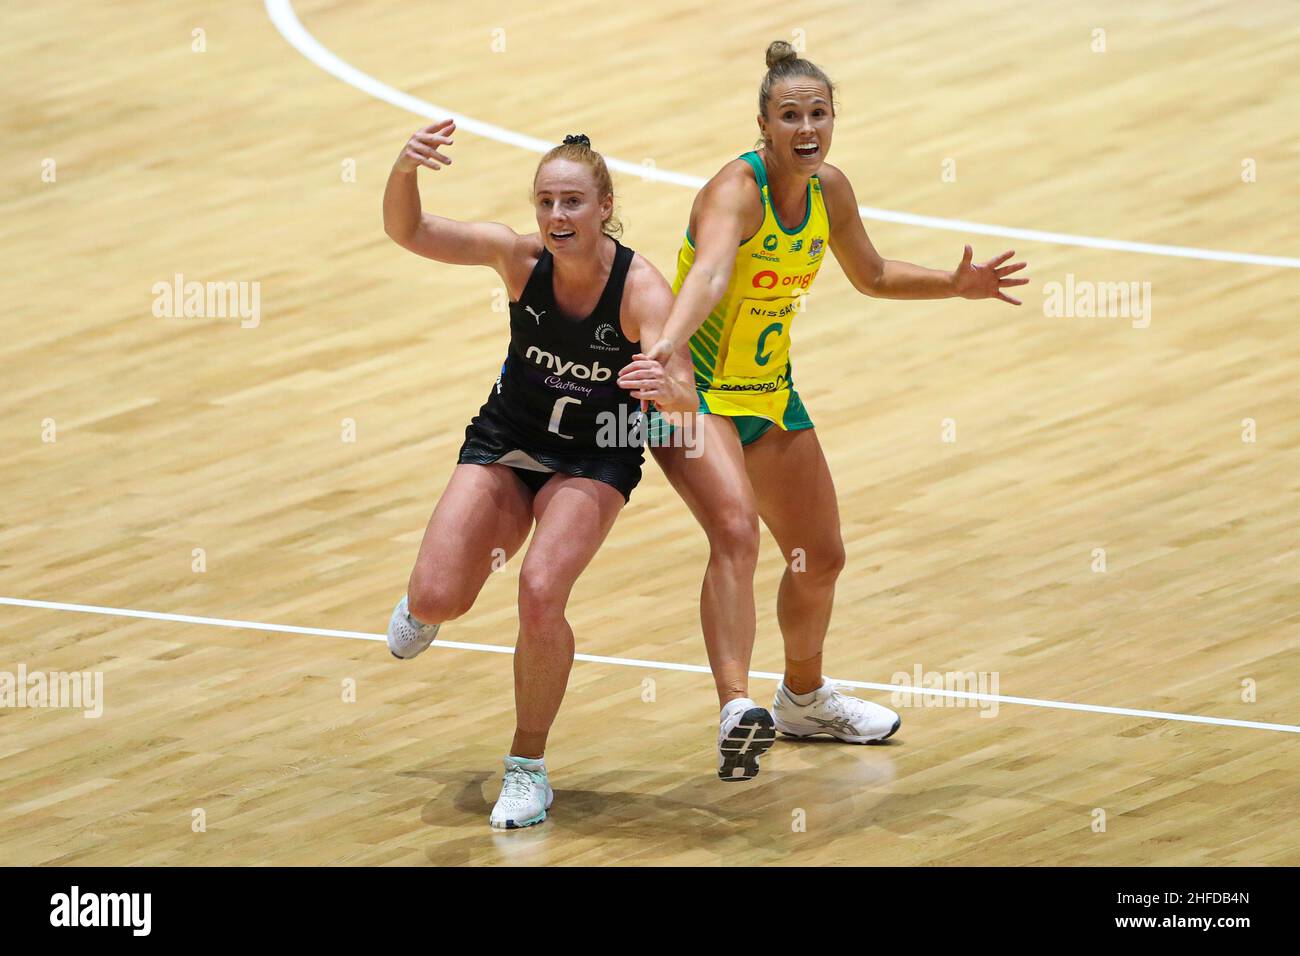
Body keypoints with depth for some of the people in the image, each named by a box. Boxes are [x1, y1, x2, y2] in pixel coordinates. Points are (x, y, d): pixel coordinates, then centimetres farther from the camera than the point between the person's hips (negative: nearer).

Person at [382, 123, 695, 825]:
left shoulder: (641, 287, -26)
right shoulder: (519, 256, -19)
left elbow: (684, 395, -37)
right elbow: (407, 232, -27)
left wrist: (666, 389, -61)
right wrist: (404, 169, -47)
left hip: (595, 458, -2)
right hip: (506, 442, 2)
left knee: (541, 595, -25)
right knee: (439, 599, -14)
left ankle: (528, 768, -3)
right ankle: (423, 603, 28)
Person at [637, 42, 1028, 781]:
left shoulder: (830, 191, -3)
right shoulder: (737, 189, -25)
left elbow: (872, 276, 17)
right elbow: (710, 273, -46)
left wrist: (955, 285, 3)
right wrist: (670, 342, -64)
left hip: (770, 389, 8)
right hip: (696, 389, -8)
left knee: (821, 559, 19)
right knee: (735, 531, -33)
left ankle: (804, 698, 45)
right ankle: (738, 712, -46)